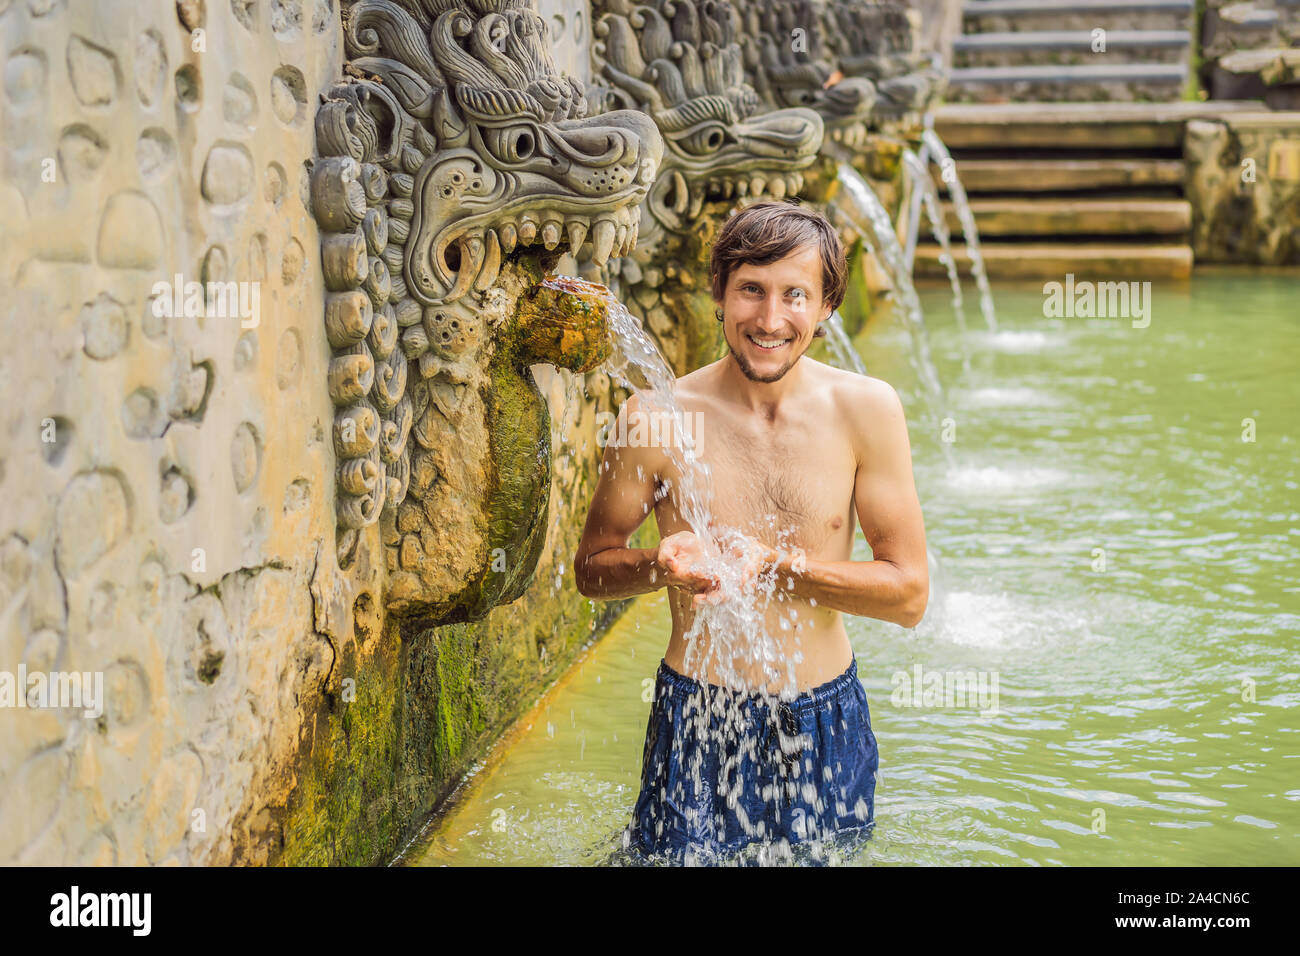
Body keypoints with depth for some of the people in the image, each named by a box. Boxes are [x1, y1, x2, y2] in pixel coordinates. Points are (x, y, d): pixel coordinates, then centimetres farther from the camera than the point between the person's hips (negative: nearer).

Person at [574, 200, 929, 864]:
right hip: (698, 721, -1)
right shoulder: (656, 420, -12)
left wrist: (771, 563, -18)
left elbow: (909, 594, -7)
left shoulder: (865, 410, -9)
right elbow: (591, 567, 1)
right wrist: (660, 565, -21)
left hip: (825, 724, 2)